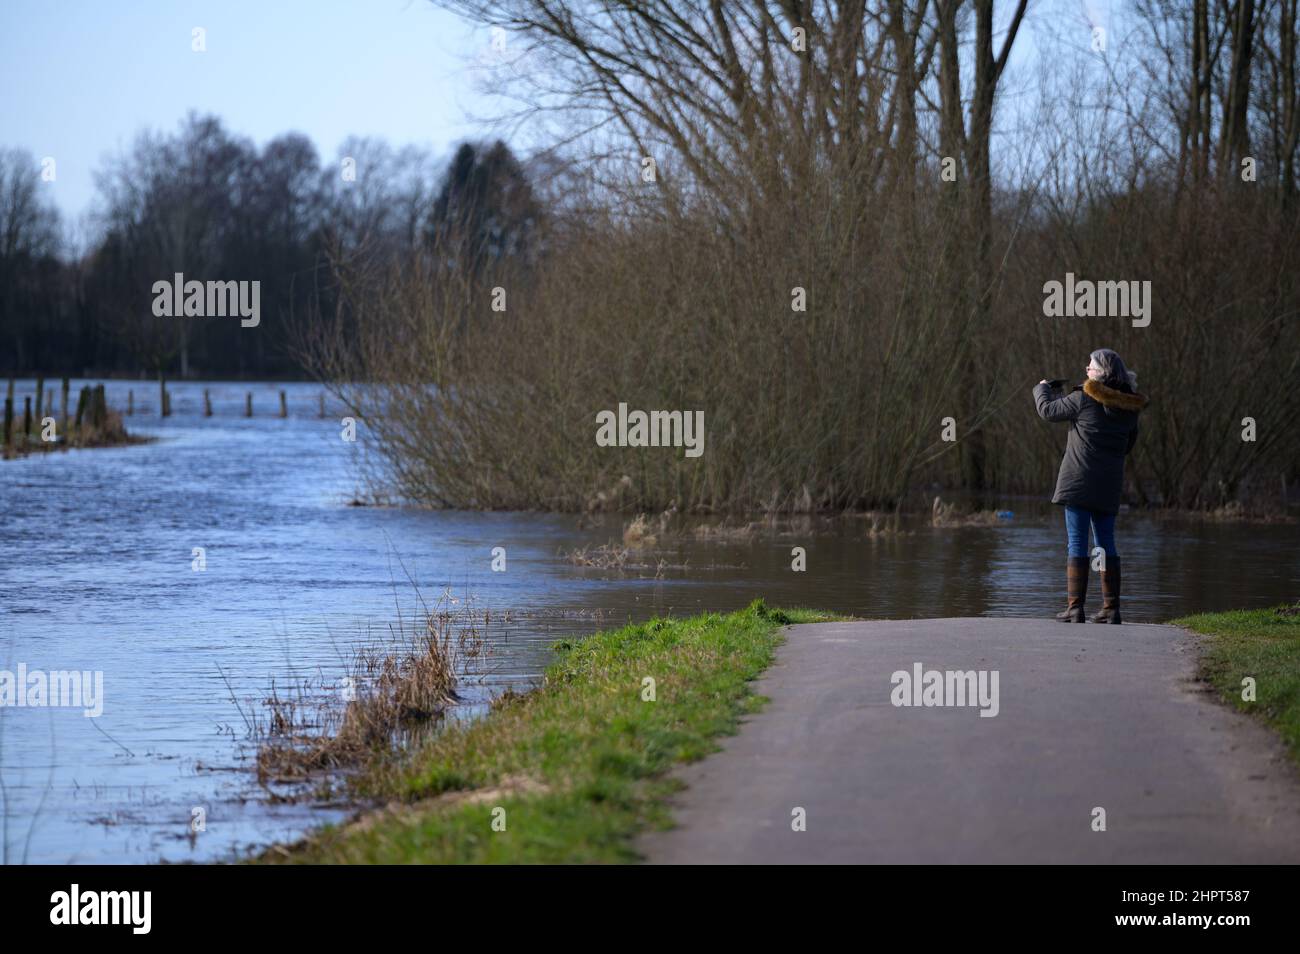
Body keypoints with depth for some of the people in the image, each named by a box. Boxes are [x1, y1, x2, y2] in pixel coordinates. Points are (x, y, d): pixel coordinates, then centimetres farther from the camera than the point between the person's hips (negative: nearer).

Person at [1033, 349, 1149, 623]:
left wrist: (1042, 389, 18)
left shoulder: (1084, 398, -11)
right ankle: (1111, 608, 10)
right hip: (1108, 486, 5)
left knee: (1077, 543, -4)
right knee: (1106, 542, 12)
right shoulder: (1129, 406, 7)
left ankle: (1075, 607, -7)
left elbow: (1048, 410, -2)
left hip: (1079, 481, -5)